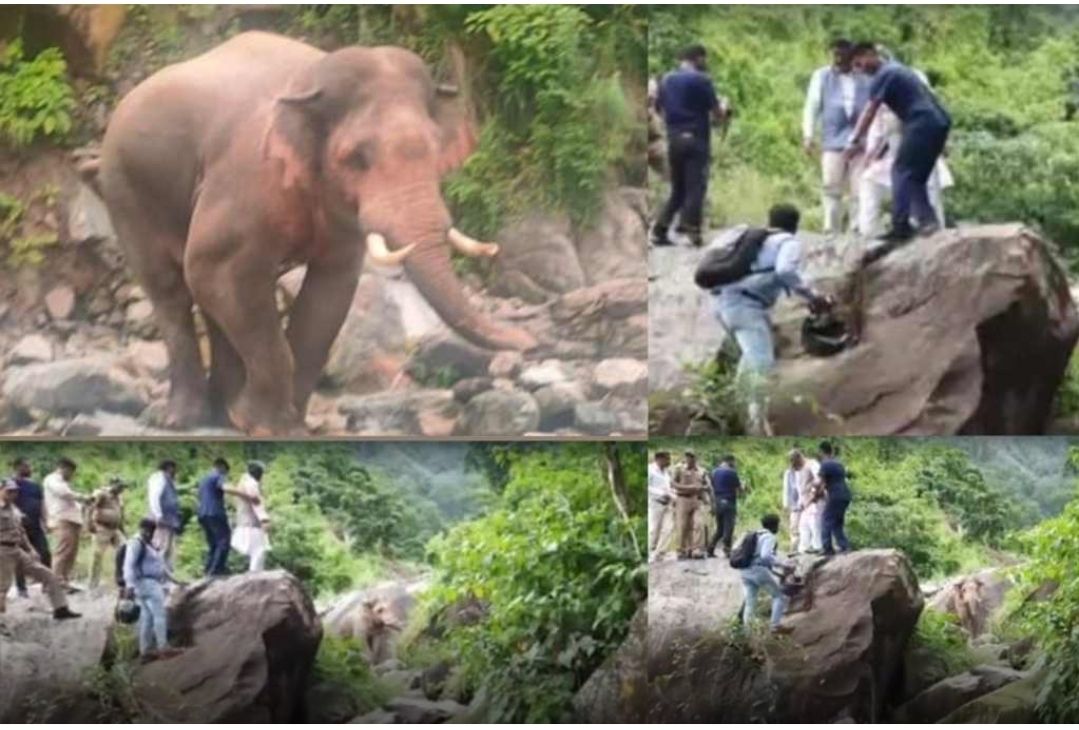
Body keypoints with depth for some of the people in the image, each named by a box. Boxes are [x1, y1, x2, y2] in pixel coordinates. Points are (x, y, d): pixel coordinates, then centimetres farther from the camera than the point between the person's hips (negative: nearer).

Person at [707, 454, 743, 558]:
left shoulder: (714, 472, 10)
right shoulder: (731, 472, -9)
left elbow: (712, 489, 13)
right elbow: (739, 489, -4)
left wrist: (713, 504, 18)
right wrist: (744, 488, 19)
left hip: (718, 503, 6)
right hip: (729, 503, -6)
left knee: (719, 529, 13)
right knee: (728, 528, -1)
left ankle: (710, 549, 5)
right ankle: (727, 550, -5)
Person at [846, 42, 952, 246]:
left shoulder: (883, 76, -4)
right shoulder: (896, 69, 25)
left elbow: (869, 112, -11)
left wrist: (855, 141, -12)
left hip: (922, 123, -9)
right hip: (940, 122, 9)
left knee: (903, 172, -9)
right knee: (916, 176, 13)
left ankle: (901, 226, -17)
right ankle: (927, 220, 4)